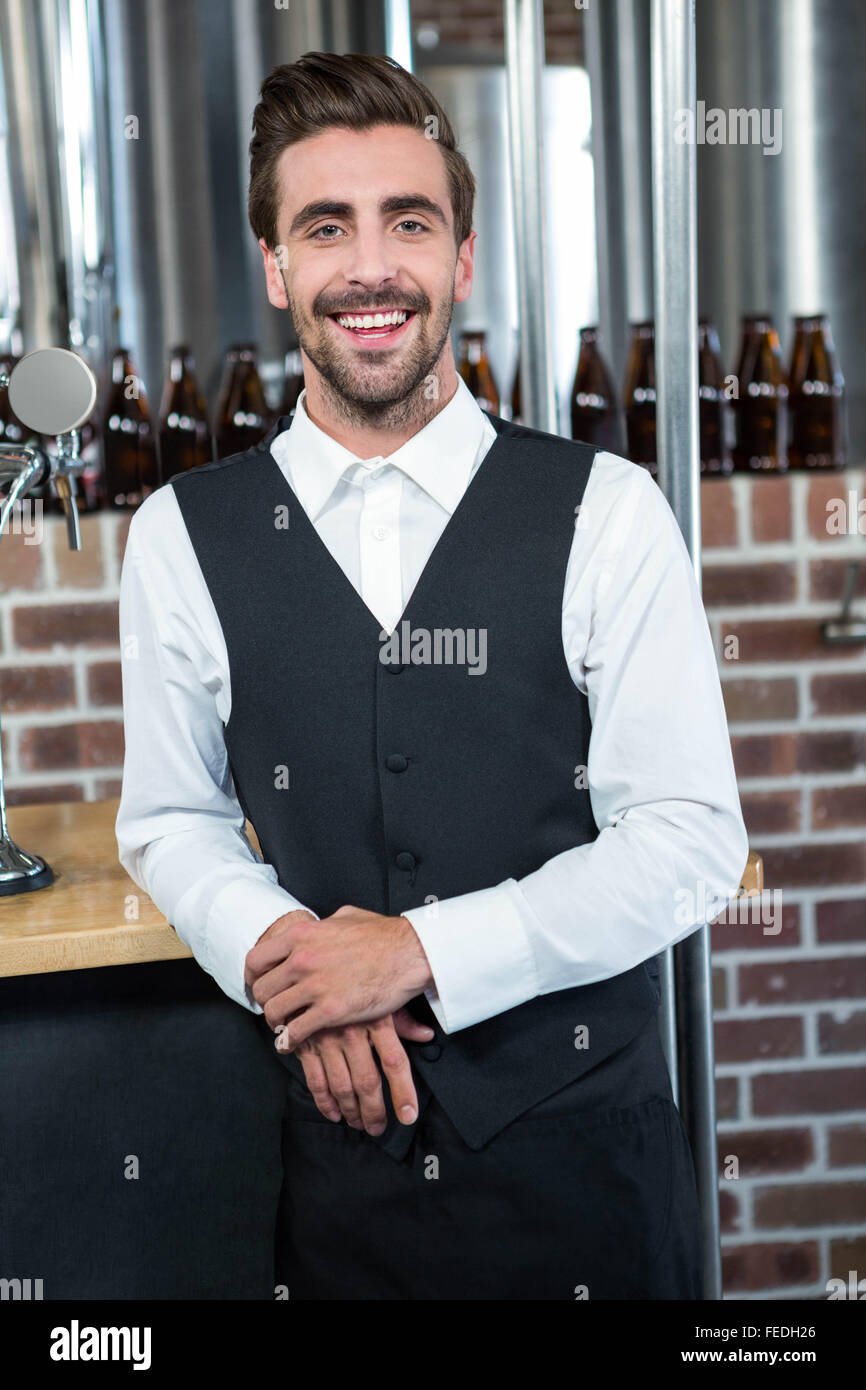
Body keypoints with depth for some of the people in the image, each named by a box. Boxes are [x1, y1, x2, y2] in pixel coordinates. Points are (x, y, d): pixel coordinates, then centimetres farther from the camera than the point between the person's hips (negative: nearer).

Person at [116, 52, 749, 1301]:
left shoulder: (606, 515, -9)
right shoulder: (182, 538, -2)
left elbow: (692, 840, -8)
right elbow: (170, 819, 7)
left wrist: (422, 952, -16)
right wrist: (287, 962, -12)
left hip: (585, 1143, -1)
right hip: (340, 1138, 2)